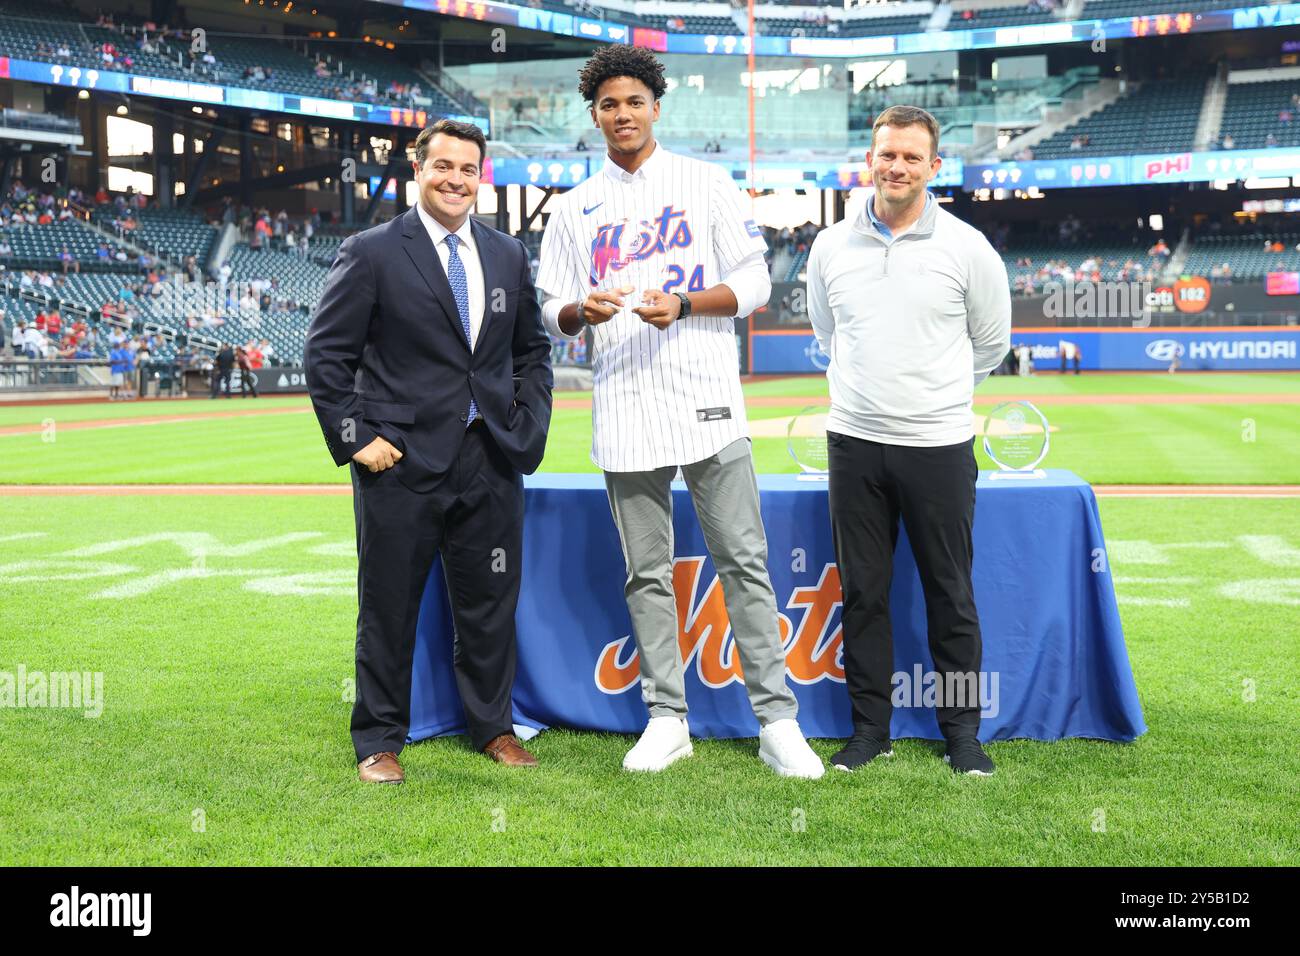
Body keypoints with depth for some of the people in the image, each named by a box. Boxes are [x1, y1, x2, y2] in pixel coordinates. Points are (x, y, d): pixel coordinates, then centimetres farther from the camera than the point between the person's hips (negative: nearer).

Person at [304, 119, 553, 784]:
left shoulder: (509, 256, 12)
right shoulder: (370, 253, -3)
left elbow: (532, 351, 19)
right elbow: (325, 355, -3)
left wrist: (528, 428, 7)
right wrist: (355, 438, -9)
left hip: (492, 462, 4)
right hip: (401, 462, -4)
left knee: (490, 603, 11)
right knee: (389, 607, 5)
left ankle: (493, 727, 27)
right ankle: (378, 740, 19)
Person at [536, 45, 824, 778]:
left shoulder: (706, 183, 5)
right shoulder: (576, 209, 12)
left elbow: (754, 283, 1)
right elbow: (552, 310, 12)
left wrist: (682, 306, -14)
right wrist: (582, 311, -11)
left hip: (708, 401, -2)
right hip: (624, 414, 3)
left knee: (745, 562, -3)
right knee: (647, 572, 7)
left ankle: (778, 720, 3)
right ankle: (668, 719, 17)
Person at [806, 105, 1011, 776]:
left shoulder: (967, 248, -1)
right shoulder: (831, 246, 5)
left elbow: (991, 343, 12)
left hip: (939, 445, -2)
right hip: (854, 443, 2)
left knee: (950, 594, 5)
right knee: (862, 592, 7)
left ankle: (962, 729, 18)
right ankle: (870, 726, 19)